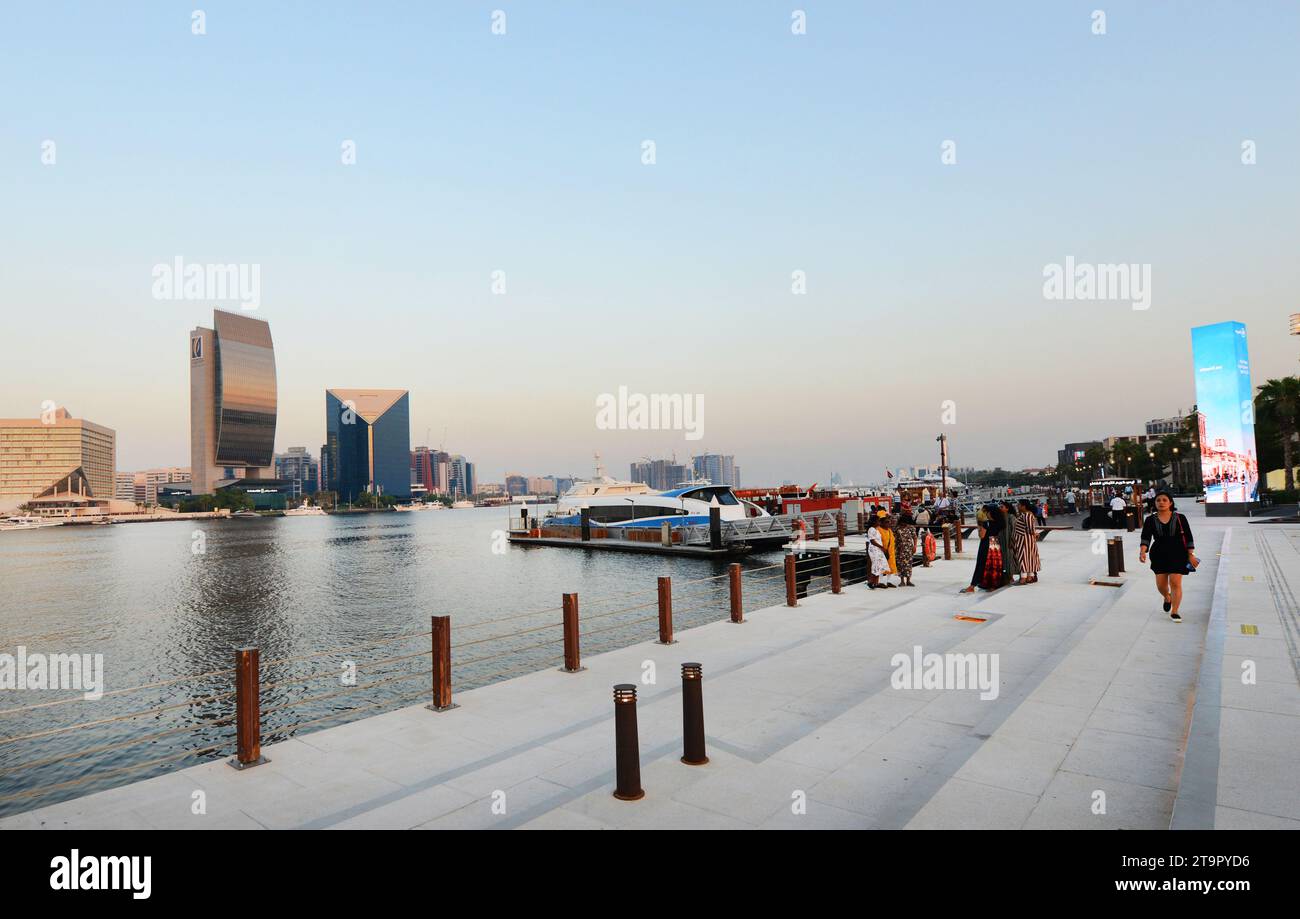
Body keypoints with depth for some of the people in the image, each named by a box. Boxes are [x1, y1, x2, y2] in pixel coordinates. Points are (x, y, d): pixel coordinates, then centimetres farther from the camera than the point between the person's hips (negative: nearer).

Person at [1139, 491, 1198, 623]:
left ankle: (1174, 612, 1)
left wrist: (1191, 554, -3)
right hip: (1159, 555, 2)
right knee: (1161, 584, 8)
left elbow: (1188, 537, 1)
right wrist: (1143, 551, -27)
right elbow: (1145, 537, -10)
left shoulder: (1180, 518, -2)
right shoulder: (1151, 520, -1)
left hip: (1178, 554, -2)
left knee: (1175, 583, -9)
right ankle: (1167, 598, 42)